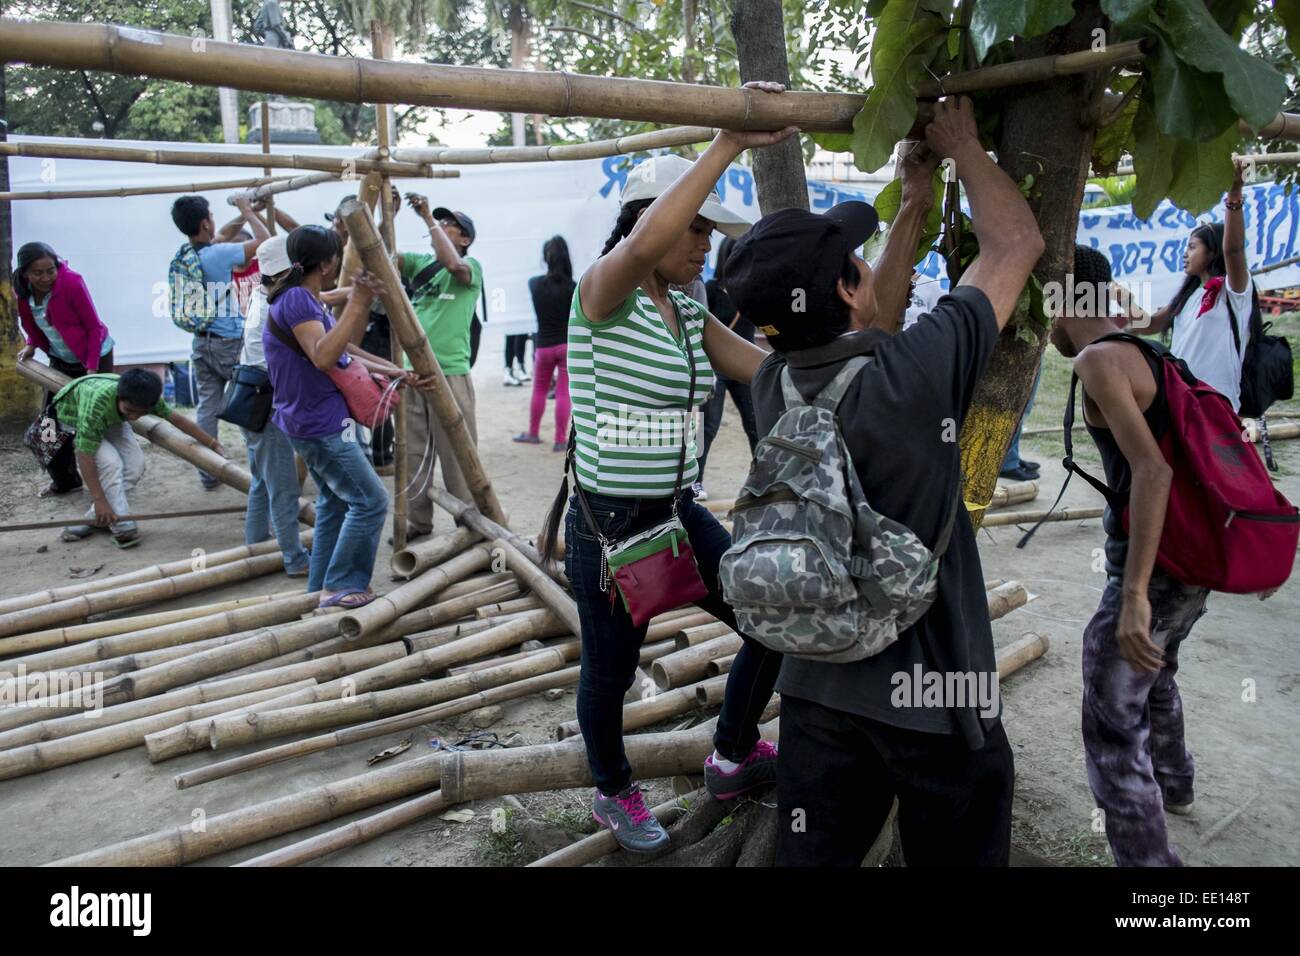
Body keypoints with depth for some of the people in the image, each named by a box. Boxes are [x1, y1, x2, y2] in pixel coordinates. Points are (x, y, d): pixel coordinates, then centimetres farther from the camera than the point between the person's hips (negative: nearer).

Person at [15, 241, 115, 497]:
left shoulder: (72, 282, -25)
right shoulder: (22, 290, -7)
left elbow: (94, 327, -21)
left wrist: (91, 369, -23)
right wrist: (31, 345, -7)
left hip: (94, 356, -6)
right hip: (60, 360, 6)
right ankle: (65, 479, 24)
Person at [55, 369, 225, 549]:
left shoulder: (143, 398, -31)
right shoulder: (96, 403, -44)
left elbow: (178, 419, -18)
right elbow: (84, 456, -40)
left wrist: (214, 444, -15)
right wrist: (99, 500, -39)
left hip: (111, 418, 5)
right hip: (73, 416, -5)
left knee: (135, 464, -13)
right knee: (109, 462, -26)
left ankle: (95, 518, 0)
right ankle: (123, 527, -18)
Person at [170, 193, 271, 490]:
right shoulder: (219, 254, -18)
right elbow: (264, 240, -14)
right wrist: (248, 211, 1)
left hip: (201, 341, 7)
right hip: (229, 343, -7)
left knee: (207, 406, 8)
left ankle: (208, 473, 12)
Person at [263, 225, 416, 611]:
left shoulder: (305, 299, 12)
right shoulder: (296, 298, -20)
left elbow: (340, 352, 20)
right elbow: (323, 357, -34)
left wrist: (389, 370, 19)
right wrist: (356, 304, -36)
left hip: (314, 421, 11)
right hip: (321, 424, -11)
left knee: (335, 501, 18)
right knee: (370, 500, -6)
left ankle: (322, 587, 26)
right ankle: (341, 587, 2)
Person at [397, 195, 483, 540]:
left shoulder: (471, 267, -2)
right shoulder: (419, 262, 14)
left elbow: (453, 265, -23)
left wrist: (428, 217, -21)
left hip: (449, 374, -5)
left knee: (457, 455, -1)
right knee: (414, 452, 10)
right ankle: (418, 521, 21)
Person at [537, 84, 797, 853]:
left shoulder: (691, 313, 7)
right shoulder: (604, 290, -14)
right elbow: (645, 242, -37)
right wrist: (728, 144, -35)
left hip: (680, 514, 7)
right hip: (607, 525, -7)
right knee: (611, 672, 10)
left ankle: (731, 759, 36)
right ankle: (614, 793, 41)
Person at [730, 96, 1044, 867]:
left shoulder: (774, 385, -5)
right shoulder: (915, 373, -21)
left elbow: (865, 334, 16)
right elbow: (1017, 245, -5)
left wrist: (914, 211, 19)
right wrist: (964, 146, 9)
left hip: (818, 686, 5)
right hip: (934, 691, -4)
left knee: (814, 858, 17)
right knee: (956, 854, 16)